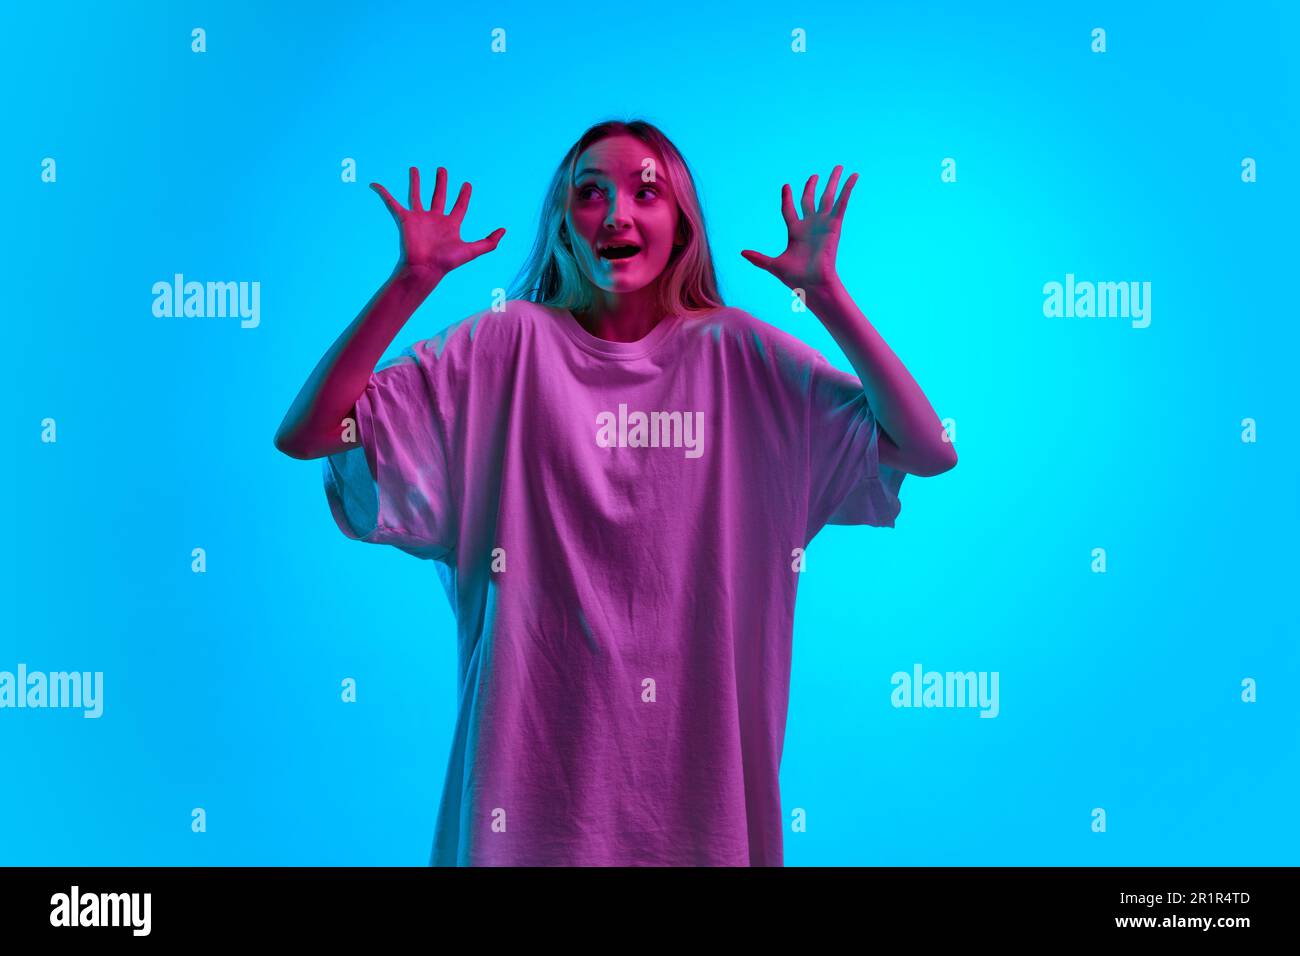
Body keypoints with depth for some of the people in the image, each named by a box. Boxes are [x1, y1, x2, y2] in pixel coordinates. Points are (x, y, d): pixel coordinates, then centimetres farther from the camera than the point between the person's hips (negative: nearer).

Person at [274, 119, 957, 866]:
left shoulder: (739, 354, -1)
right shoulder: (507, 346, -3)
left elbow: (930, 453, -8)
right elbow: (305, 435, -10)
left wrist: (826, 296, -16)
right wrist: (413, 281, -17)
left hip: (703, 754, 1)